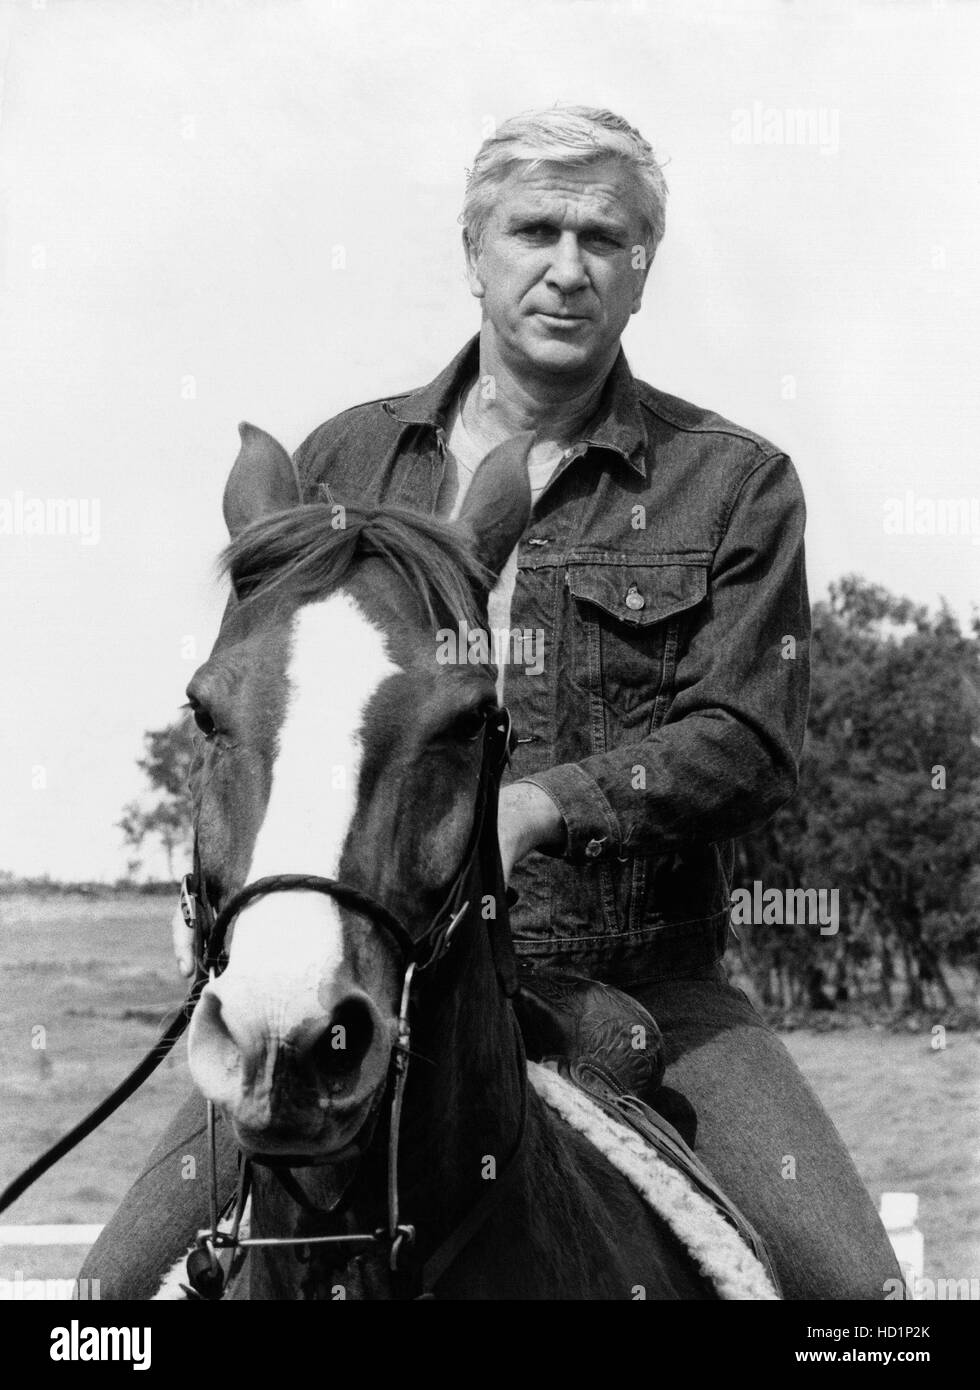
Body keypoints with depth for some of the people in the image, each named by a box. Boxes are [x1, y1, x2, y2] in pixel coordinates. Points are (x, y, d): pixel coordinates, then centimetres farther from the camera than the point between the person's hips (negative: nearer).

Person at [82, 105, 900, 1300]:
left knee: (845, 1274, -16)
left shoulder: (734, 484, 4)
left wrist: (537, 804, -21)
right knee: (124, 1277, -8)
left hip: (643, 983, -1)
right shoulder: (342, 462, 11)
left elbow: (749, 744, -6)